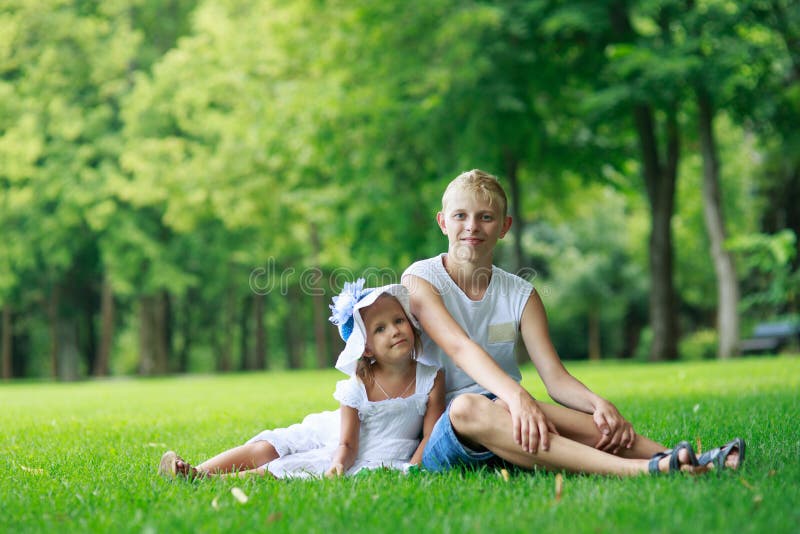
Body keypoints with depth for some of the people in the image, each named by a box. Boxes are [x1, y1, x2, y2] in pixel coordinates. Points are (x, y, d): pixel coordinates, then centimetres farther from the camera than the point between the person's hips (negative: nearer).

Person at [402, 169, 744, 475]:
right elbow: (459, 347, -20)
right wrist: (515, 395, -38)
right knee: (467, 408, -39)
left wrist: (598, 404, -23)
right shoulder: (420, 280, -2)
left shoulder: (520, 295, 11)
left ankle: (675, 459, -47)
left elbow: (555, 378, 0)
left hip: (503, 416, 4)